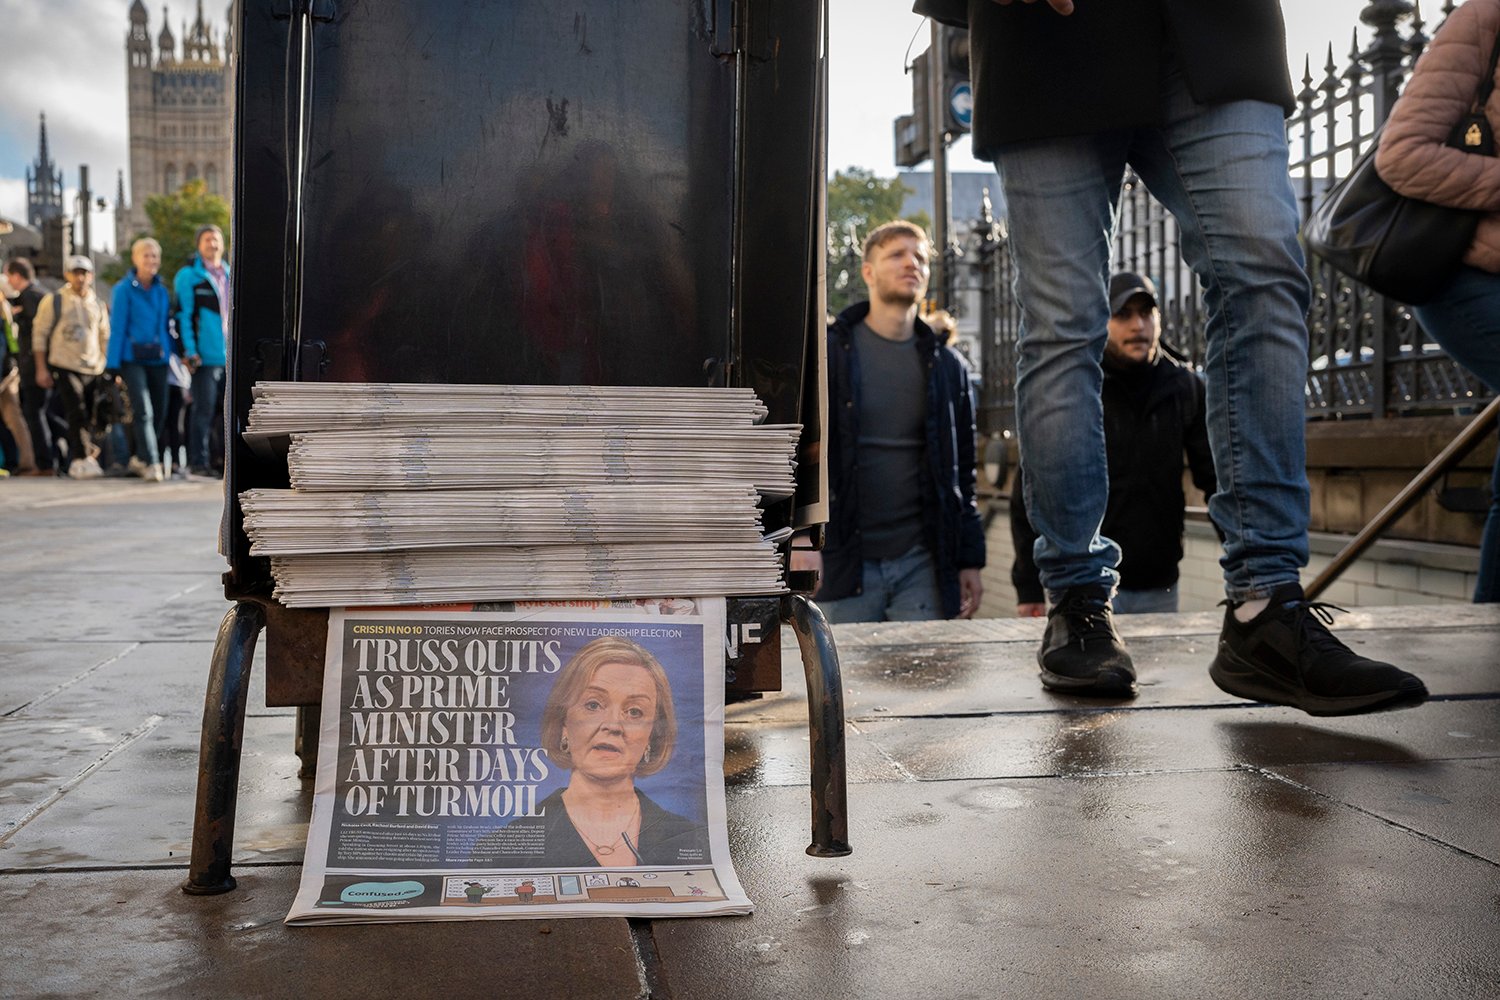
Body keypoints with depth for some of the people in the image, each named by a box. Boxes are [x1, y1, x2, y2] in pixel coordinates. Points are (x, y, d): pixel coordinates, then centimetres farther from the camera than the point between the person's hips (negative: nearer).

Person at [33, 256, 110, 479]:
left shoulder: (97, 304, 14)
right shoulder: (54, 301, 1)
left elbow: (105, 338, 20)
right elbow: (39, 334, 1)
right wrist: (41, 369, -5)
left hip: (93, 369, 4)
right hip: (65, 366, -4)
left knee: (81, 417, 8)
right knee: (77, 413, -16)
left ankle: (73, 462, 18)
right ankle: (84, 459, -19)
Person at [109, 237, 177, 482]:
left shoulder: (162, 290, 10)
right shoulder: (124, 289, -4)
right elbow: (118, 326, -6)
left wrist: (169, 355, 9)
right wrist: (114, 364, -9)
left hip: (158, 358, 5)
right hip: (133, 358, -5)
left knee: (160, 412, 9)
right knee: (143, 411, -15)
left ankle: (140, 458, 25)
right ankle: (151, 463, -17)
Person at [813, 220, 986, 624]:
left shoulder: (948, 366, 13)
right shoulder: (828, 353, 2)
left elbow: (962, 473, 15)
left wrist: (970, 560, 10)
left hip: (923, 563, 3)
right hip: (844, 564, -3)